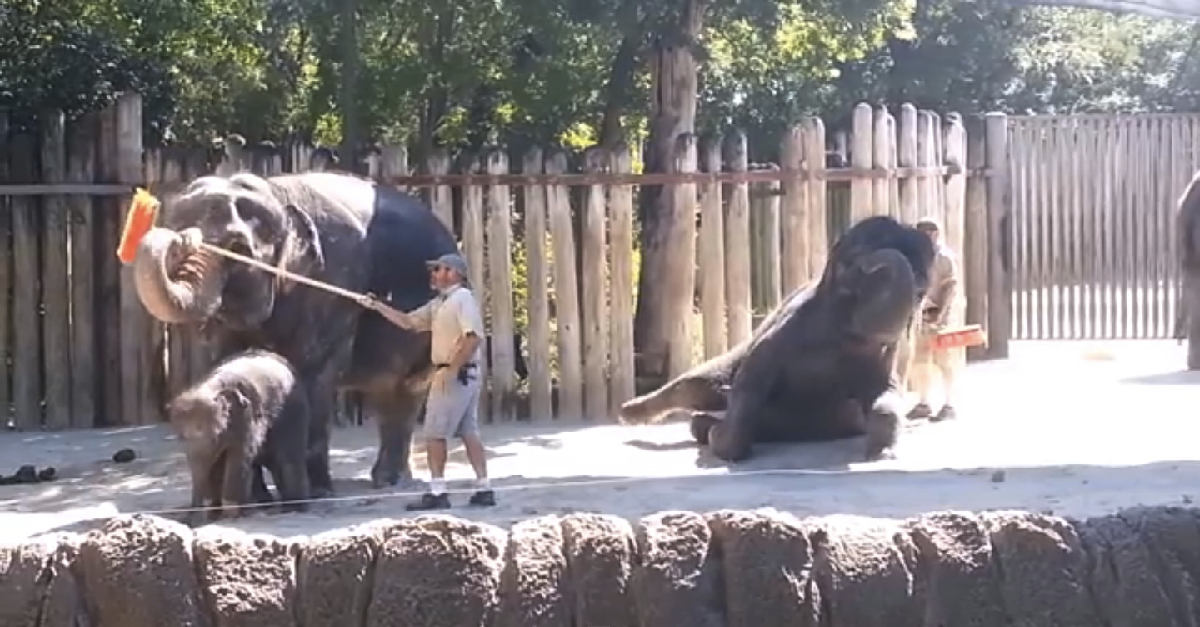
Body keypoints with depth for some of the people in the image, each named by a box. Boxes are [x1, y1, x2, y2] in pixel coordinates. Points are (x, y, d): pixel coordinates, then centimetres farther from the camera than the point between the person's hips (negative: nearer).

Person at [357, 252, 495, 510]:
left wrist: (452, 369, -25)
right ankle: (483, 489, 8)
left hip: (456, 375, -10)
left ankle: (437, 492, -5)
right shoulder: (438, 304, 17)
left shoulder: (463, 298, -14)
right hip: (456, 376, 10)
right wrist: (377, 306, 14)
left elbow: (473, 337, -24)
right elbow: (408, 321, 21)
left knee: (434, 433, -6)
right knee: (469, 433, 8)